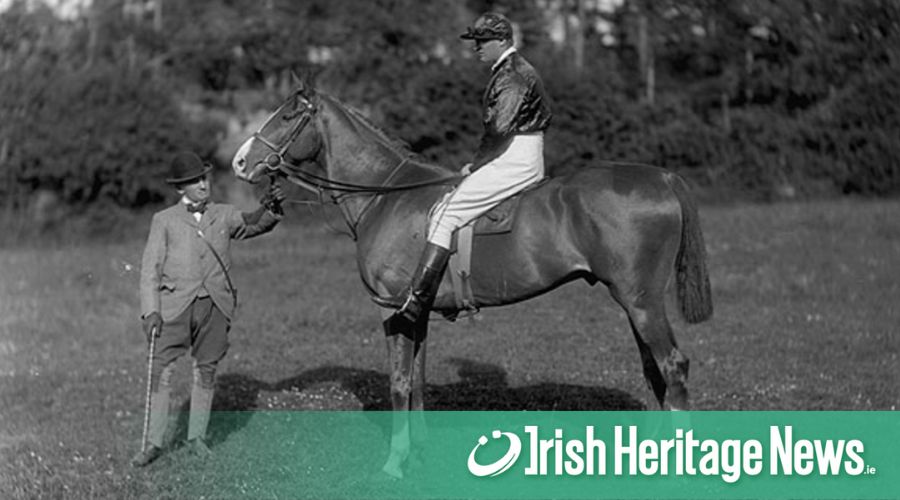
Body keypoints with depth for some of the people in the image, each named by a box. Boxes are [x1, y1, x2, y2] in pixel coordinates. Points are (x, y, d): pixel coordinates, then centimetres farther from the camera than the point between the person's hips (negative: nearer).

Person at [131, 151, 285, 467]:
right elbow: (150, 269, 0)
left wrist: (269, 208, -24)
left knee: (206, 371, 8)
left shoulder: (223, 215, 11)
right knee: (161, 372, -4)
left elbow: (253, 225, -2)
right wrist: (150, 311, -11)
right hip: (176, 304, -2)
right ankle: (155, 443, 3)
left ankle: (197, 436, 21)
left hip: (215, 305, 2)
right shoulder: (164, 221, 3)